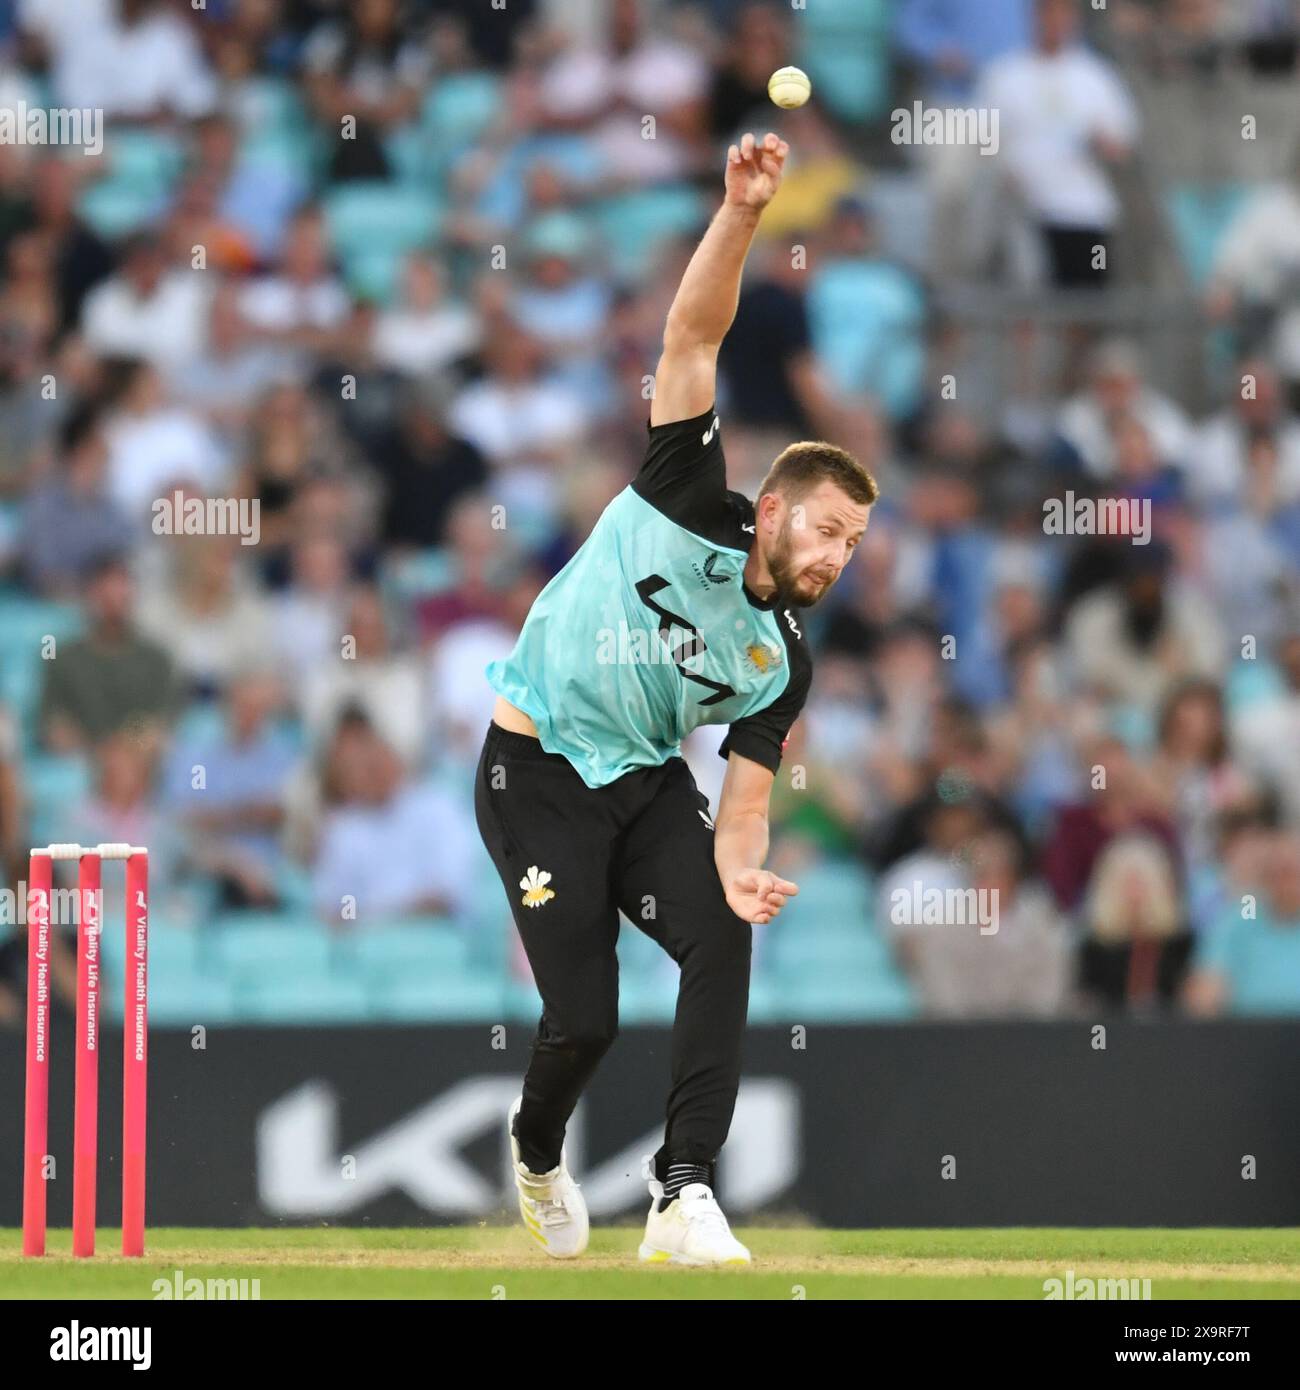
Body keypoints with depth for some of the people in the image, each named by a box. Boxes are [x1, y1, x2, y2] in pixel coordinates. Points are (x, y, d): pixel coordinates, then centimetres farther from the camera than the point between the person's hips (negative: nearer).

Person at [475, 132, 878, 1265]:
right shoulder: (690, 509, -12)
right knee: (586, 1017, -10)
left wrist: (739, 870, -29)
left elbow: (746, 802, -4)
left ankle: (686, 1199, -23)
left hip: (649, 783, 5)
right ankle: (539, 1150, 26)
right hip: (538, 778, -5)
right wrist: (741, 213, -34)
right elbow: (692, 338, -20)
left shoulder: (781, 661, -1)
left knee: (721, 941, -22)